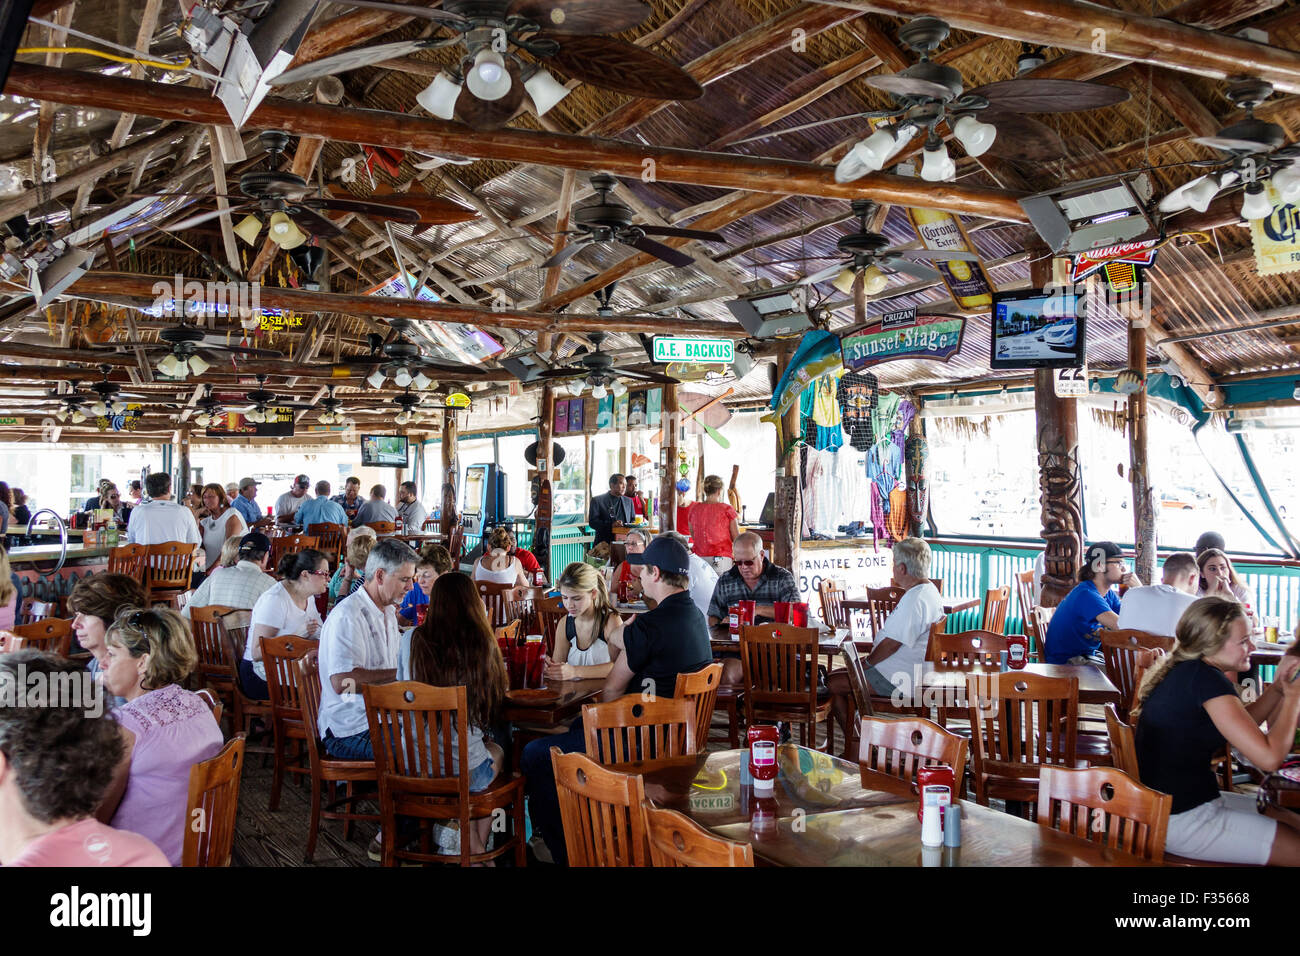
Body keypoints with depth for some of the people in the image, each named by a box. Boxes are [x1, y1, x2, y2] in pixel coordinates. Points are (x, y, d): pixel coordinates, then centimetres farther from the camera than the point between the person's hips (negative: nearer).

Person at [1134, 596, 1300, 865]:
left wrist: (1278, 687, 6)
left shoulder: (1184, 671, 7)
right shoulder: (1206, 678, -22)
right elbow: (1268, 757, -24)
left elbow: (1242, 727, 17)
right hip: (1179, 821, -10)